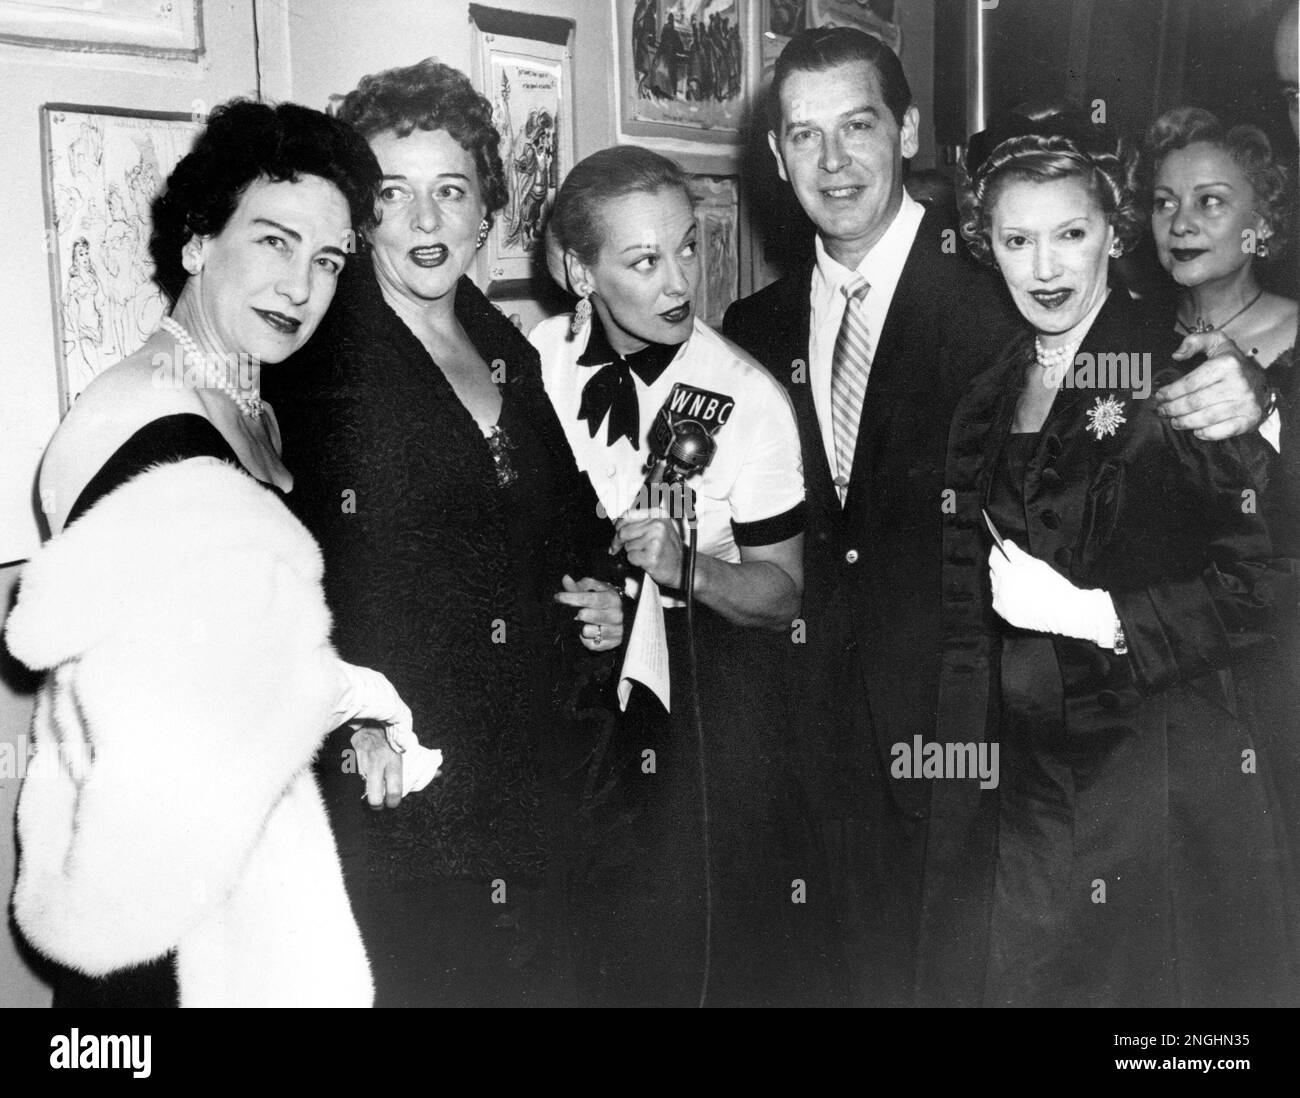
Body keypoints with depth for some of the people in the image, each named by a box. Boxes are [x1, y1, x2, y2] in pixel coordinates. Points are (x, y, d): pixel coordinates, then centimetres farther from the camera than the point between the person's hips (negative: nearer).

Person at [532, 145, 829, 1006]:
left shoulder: (748, 397, -13)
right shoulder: (529, 361, -4)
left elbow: (782, 592, -7)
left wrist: (685, 566, -25)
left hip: (708, 686, -2)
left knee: (703, 943, -1)